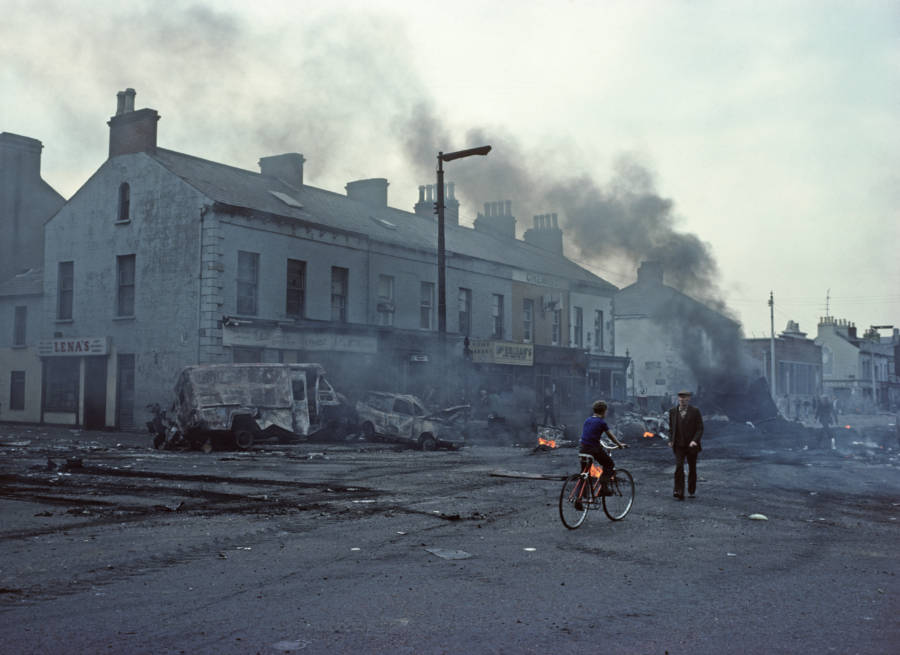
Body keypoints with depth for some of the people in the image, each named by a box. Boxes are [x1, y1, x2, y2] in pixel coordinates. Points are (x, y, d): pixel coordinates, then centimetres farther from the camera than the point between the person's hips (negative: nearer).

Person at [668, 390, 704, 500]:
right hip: (679, 445, 1)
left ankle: (691, 491, 29)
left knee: (692, 469, 11)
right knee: (679, 467, -14)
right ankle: (679, 492, -17)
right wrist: (670, 440, 2)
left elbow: (700, 428, -6)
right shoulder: (673, 411, 5)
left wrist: (695, 440, -19)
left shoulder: (695, 411, -4)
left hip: (691, 445, -1)